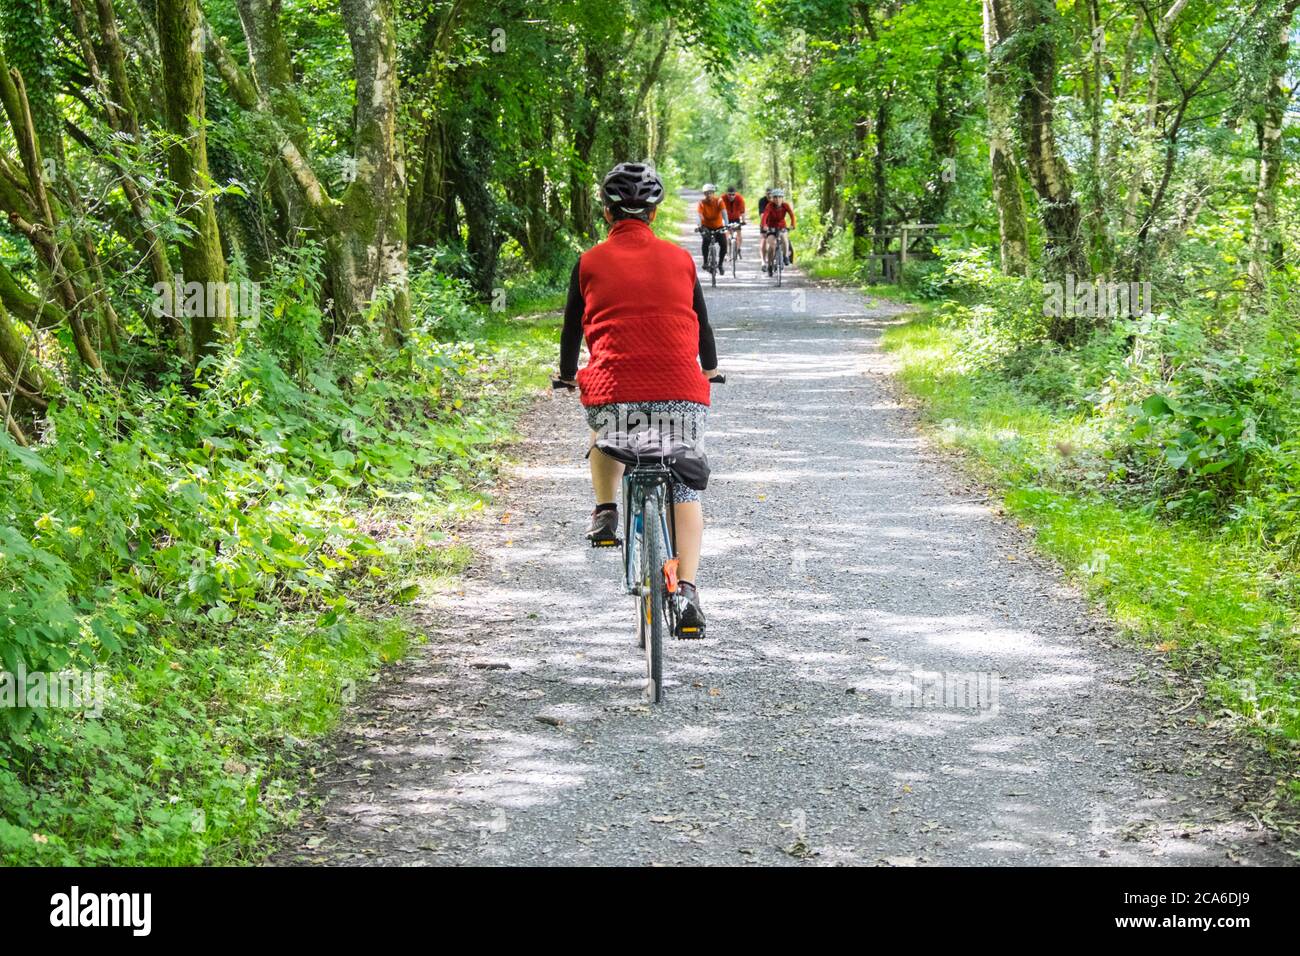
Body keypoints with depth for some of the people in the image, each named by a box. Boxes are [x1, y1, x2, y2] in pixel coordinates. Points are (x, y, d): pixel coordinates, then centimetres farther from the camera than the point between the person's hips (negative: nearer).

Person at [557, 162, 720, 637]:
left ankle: (605, 511, 23)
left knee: (604, 436, 35)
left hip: (614, 391, 0)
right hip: (681, 393, 0)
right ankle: (686, 592, -4)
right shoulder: (679, 259, 11)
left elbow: (572, 325, 18)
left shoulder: (591, 262, 8)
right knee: (684, 486, 9)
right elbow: (700, 320, 24)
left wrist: (567, 376, 37)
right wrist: (709, 367, 43)